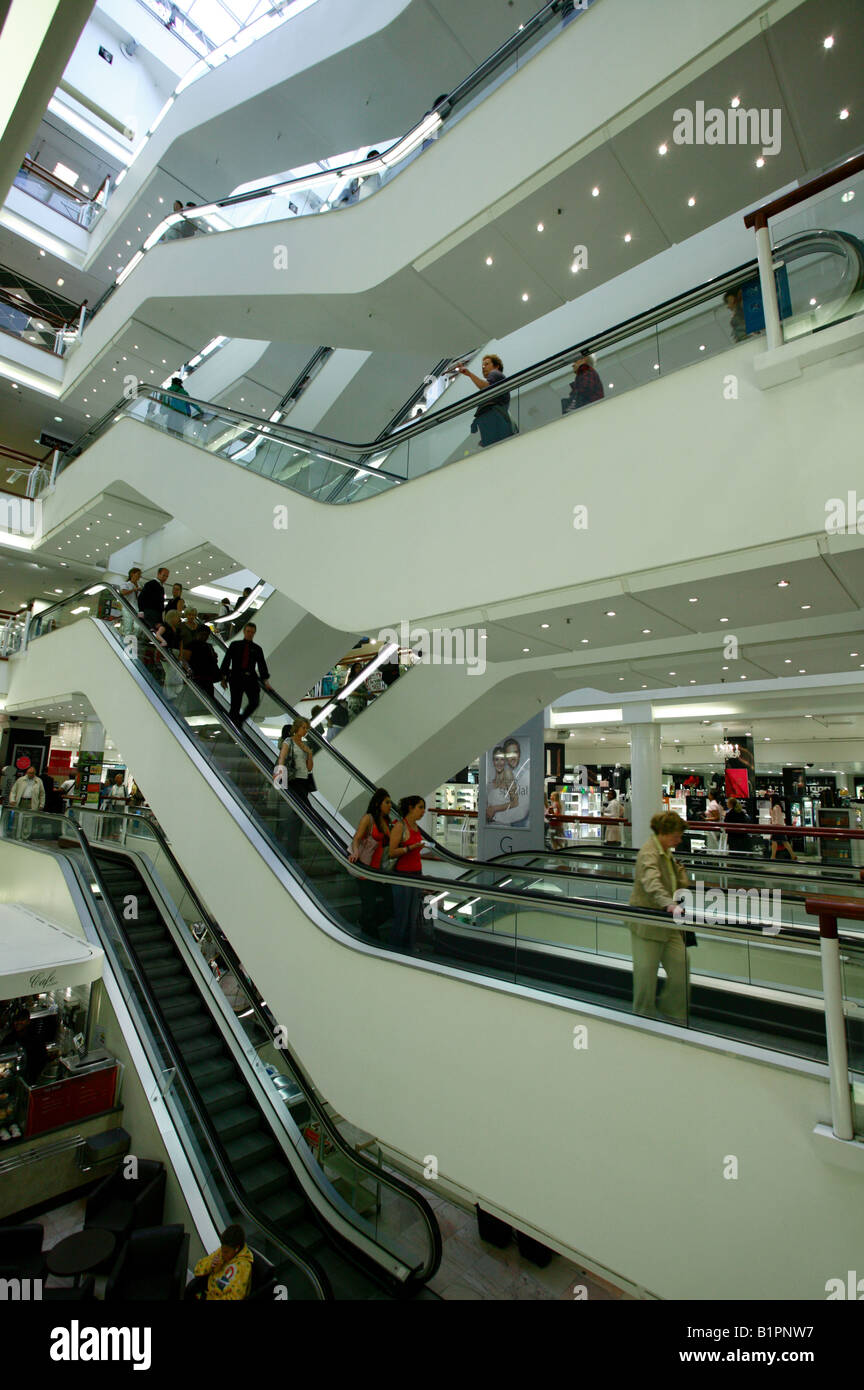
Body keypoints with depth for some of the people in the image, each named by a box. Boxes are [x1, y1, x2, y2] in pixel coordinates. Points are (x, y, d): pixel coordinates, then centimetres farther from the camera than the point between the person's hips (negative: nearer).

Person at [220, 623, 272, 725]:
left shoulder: (257, 649, 11)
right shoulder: (235, 645, 8)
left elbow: (262, 665, 5)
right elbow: (226, 661, 8)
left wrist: (266, 681, -5)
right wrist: (223, 678, 1)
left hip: (251, 678, 2)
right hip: (236, 678, -2)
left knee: (255, 702, -9)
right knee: (235, 704, -2)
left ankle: (241, 719, 14)